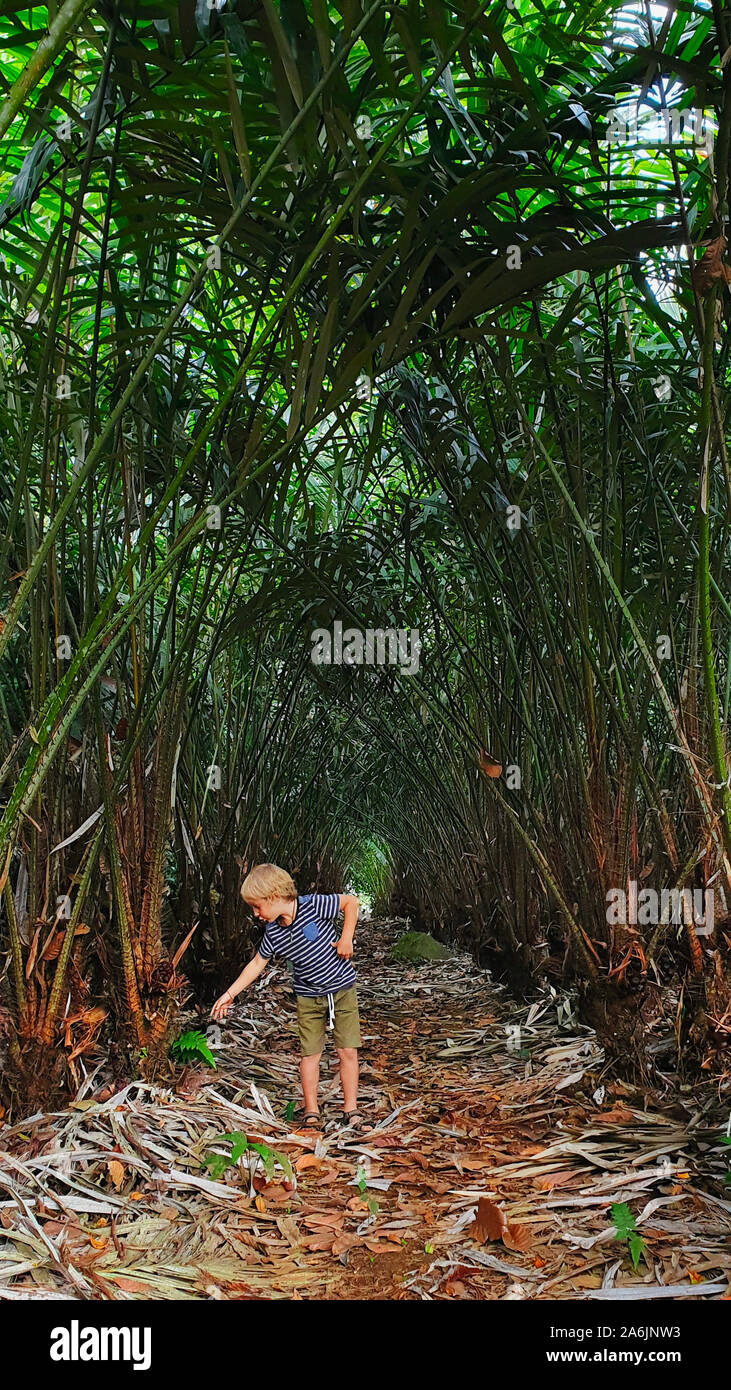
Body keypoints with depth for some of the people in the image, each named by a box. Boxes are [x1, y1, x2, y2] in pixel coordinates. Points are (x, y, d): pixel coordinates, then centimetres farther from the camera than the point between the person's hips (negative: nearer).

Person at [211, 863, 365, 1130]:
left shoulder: (314, 905, -21)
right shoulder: (273, 933, -6)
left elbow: (351, 901, -10)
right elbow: (257, 964, 6)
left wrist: (346, 937, -16)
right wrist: (229, 994, 6)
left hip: (342, 990, -3)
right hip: (308, 996, 3)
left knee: (348, 1050, 0)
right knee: (310, 1053, 2)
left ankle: (351, 1109, 13)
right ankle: (311, 1112, 17)